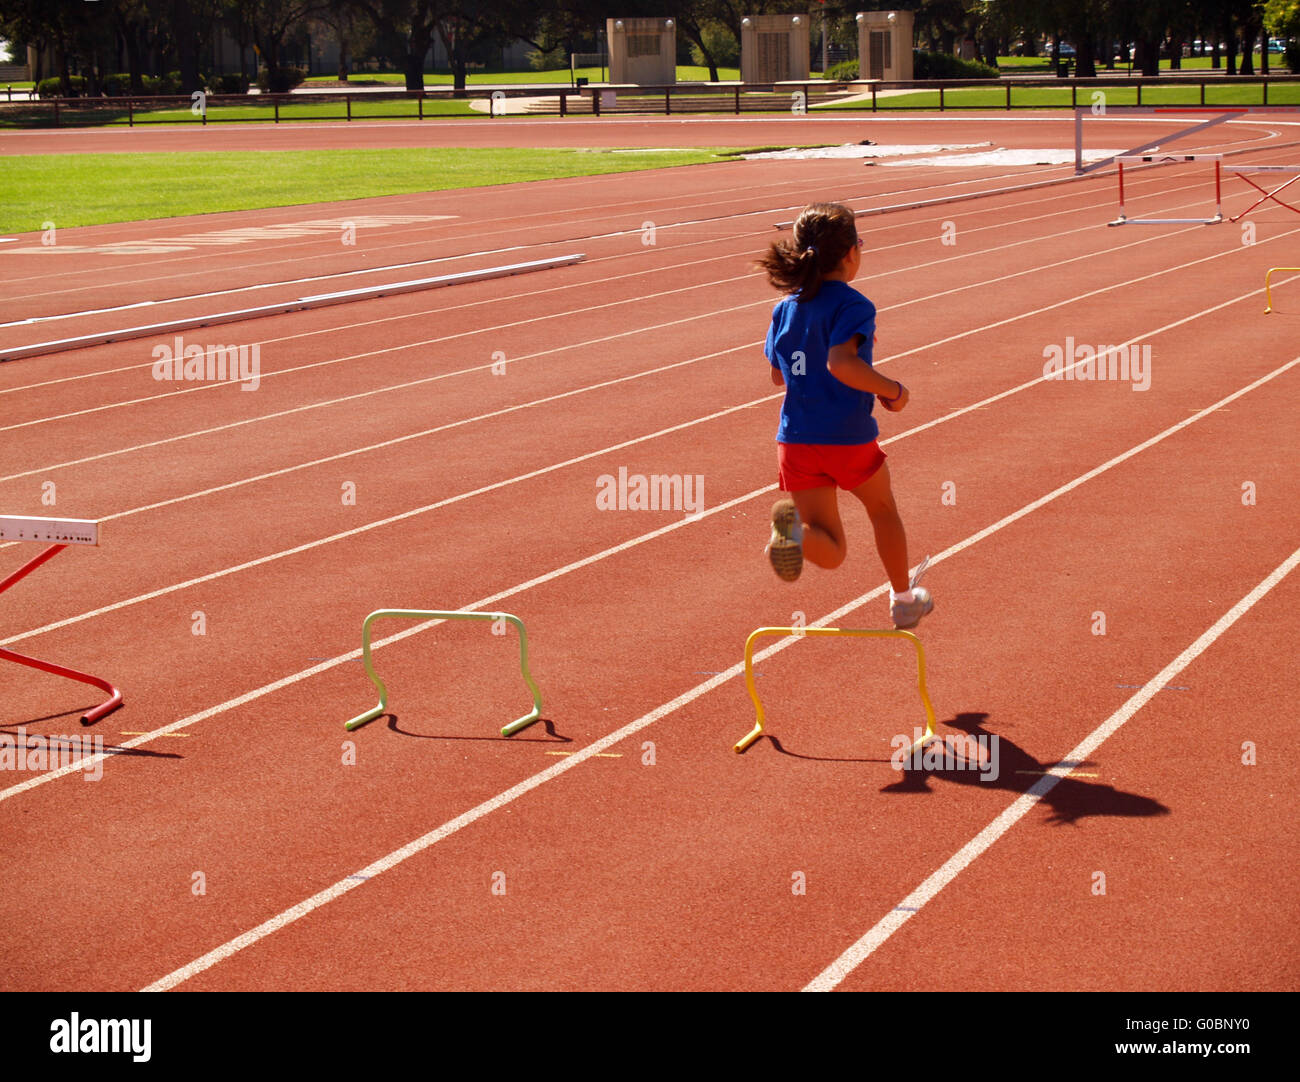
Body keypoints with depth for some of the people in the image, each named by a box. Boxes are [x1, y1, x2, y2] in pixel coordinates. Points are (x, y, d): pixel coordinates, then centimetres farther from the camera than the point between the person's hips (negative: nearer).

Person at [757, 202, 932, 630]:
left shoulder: (785, 308, 7)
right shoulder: (853, 305, -13)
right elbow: (841, 363, -29)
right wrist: (892, 390, -17)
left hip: (796, 440, 4)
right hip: (848, 437, -4)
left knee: (831, 552, 5)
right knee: (882, 508, 26)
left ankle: (795, 528, -29)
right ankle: (903, 599, 39)